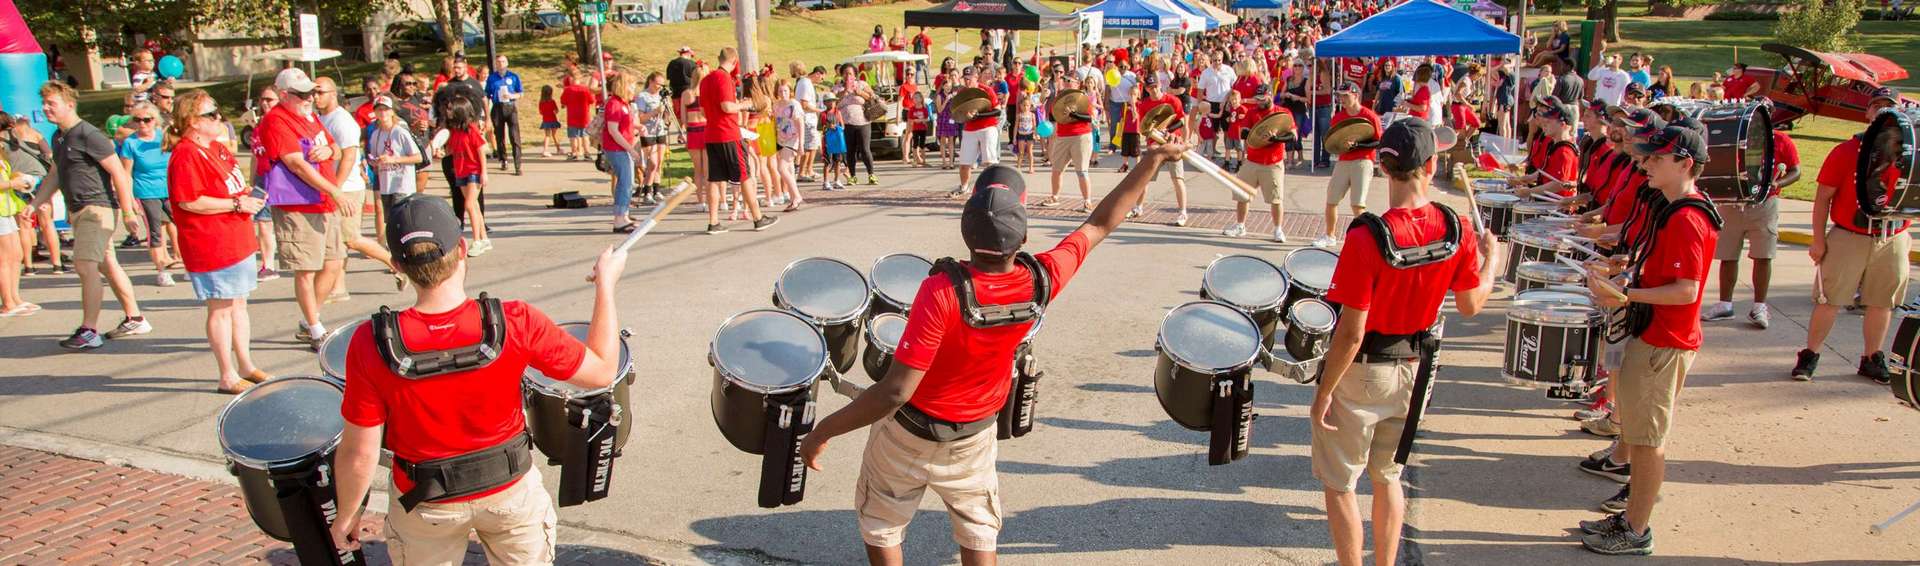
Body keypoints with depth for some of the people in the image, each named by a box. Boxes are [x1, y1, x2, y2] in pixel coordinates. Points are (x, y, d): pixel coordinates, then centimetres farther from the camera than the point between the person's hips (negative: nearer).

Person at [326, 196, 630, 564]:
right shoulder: (516, 324, -27)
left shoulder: (372, 345, -26)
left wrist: (347, 515, 3)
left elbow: (359, 454, -16)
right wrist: (605, 284, -5)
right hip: (511, 492, 0)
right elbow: (602, 371, -14)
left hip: (426, 505, 0)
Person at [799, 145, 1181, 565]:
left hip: (909, 435, -3)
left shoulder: (942, 292, -35)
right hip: (974, 438, 4)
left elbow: (895, 392, -34)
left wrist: (822, 432, -24)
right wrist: (1154, 158, 3)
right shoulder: (1041, 281, -23)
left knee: (880, 529, 20)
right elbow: (1100, 225, -7)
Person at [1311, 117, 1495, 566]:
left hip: (1361, 372, -6)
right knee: (1387, 476, 23)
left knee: (1339, 484, 11)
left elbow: (1351, 333, -23)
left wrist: (1324, 393, -11)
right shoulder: (1457, 230, -12)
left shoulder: (1367, 238, -27)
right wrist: (1489, 259, 21)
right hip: (1412, 367, 6)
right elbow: (1471, 305, 3)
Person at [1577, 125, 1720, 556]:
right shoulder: (1675, 211, 11)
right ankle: (1631, 516, 29)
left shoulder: (1686, 219, -21)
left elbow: (1686, 291, -26)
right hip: (1652, 337, 10)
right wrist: (1618, 270, 12)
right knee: (1638, 433, 18)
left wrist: (1628, 295, -30)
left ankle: (1636, 533, 11)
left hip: (1664, 344, -10)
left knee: (1647, 438, 0)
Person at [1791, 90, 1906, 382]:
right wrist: (1818, 240, -6)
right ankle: (1810, 356, 11)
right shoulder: (1847, 150, -3)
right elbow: (1823, 196, -3)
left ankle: (1872, 359, 24)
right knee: (1829, 300, 0)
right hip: (1848, 238, -3)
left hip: (1893, 240, 3)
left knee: (1882, 303, 11)